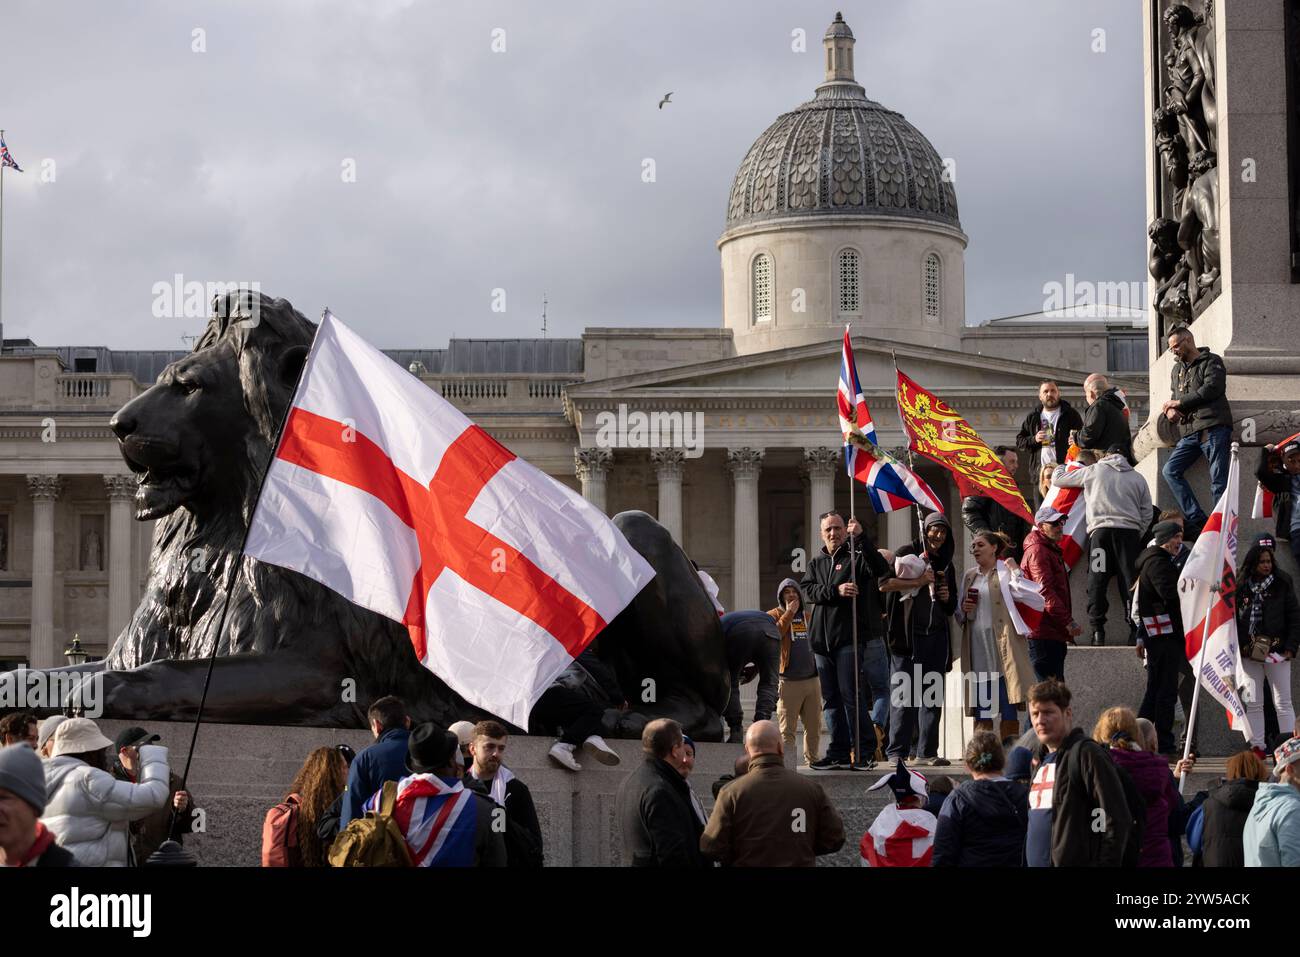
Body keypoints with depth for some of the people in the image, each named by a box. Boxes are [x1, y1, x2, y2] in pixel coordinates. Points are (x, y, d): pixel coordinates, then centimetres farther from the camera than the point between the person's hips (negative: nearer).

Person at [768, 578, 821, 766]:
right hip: (788, 681, -5)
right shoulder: (774, 615, 4)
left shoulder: (808, 616, 19)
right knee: (787, 729, -7)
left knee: (814, 727, 8)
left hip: (812, 679, 5)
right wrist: (789, 613, -11)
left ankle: (811, 761, 16)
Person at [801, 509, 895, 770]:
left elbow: (882, 570, -17)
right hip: (822, 640, 6)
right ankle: (839, 753, 12)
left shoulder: (857, 557, 4)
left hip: (850, 636, -6)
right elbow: (808, 590, 2)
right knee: (831, 699, 7)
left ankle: (864, 751, -9)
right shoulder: (816, 564, 20)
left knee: (851, 694, -12)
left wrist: (861, 538, -23)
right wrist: (836, 590, -15)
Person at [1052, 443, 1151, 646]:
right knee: (1130, 581, -1)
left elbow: (1057, 480, 19)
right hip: (1129, 531, 1)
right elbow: (1147, 513, 12)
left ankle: (1097, 630, -8)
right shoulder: (1138, 479, 16)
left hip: (1100, 529, -1)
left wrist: (1060, 467, 41)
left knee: (1097, 582, -1)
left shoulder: (1093, 471, 11)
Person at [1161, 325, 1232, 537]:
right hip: (1190, 432, 8)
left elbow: (1212, 389, -12)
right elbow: (1175, 397, 25)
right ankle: (1197, 520, -7)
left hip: (1213, 428, -7)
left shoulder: (1211, 362, 2)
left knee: (1219, 480, -10)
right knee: (1170, 471, -4)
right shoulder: (1177, 370, 24)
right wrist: (1171, 410, 0)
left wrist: (1179, 402, -9)